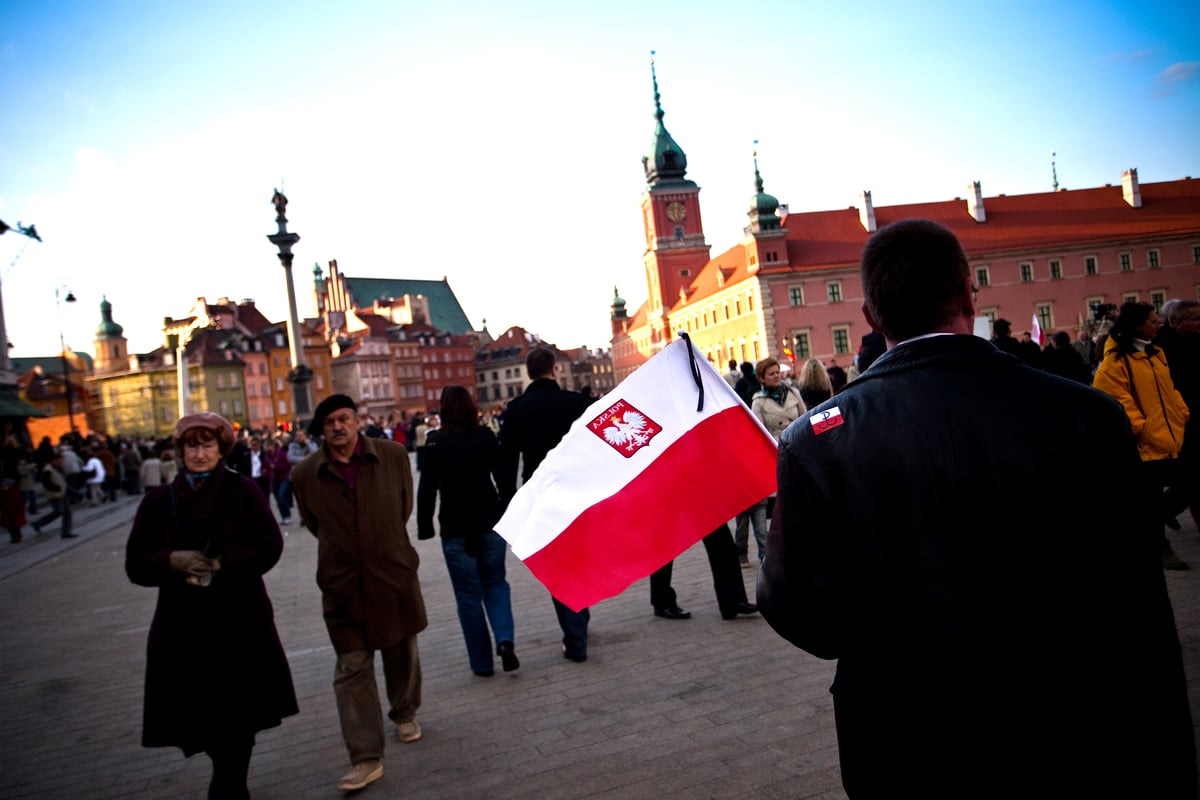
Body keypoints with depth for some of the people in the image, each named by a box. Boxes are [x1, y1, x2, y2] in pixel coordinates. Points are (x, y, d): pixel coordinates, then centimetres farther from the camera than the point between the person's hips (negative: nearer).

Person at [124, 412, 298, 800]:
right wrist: (173, 561, -16)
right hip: (183, 623, 2)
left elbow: (269, 546, -7)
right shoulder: (159, 500, 5)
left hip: (240, 621, -2)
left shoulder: (243, 491, -3)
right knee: (197, 709, 6)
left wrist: (221, 565, -19)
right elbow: (136, 563, 4)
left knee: (238, 709, 4)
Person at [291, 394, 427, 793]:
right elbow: (314, 524, 9)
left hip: (395, 574, 1)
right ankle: (366, 758, 7)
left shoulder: (393, 455, -7)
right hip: (343, 584, -1)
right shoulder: (305, 474, -8)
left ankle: (405, 713, 43)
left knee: (401, 653, 17)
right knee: (352, 669, -1)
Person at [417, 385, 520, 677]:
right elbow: (503, 478, 2)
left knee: (469, 592, 8)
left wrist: (424, 527, 0)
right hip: (491, 522, 2)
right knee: (495, 583, 18)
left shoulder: (435, 443, -8)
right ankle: (505, 639, -4)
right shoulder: (486, 437, -2)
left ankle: (482, 662, 14)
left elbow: (427, 489, -8)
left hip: (455, 529, -2)